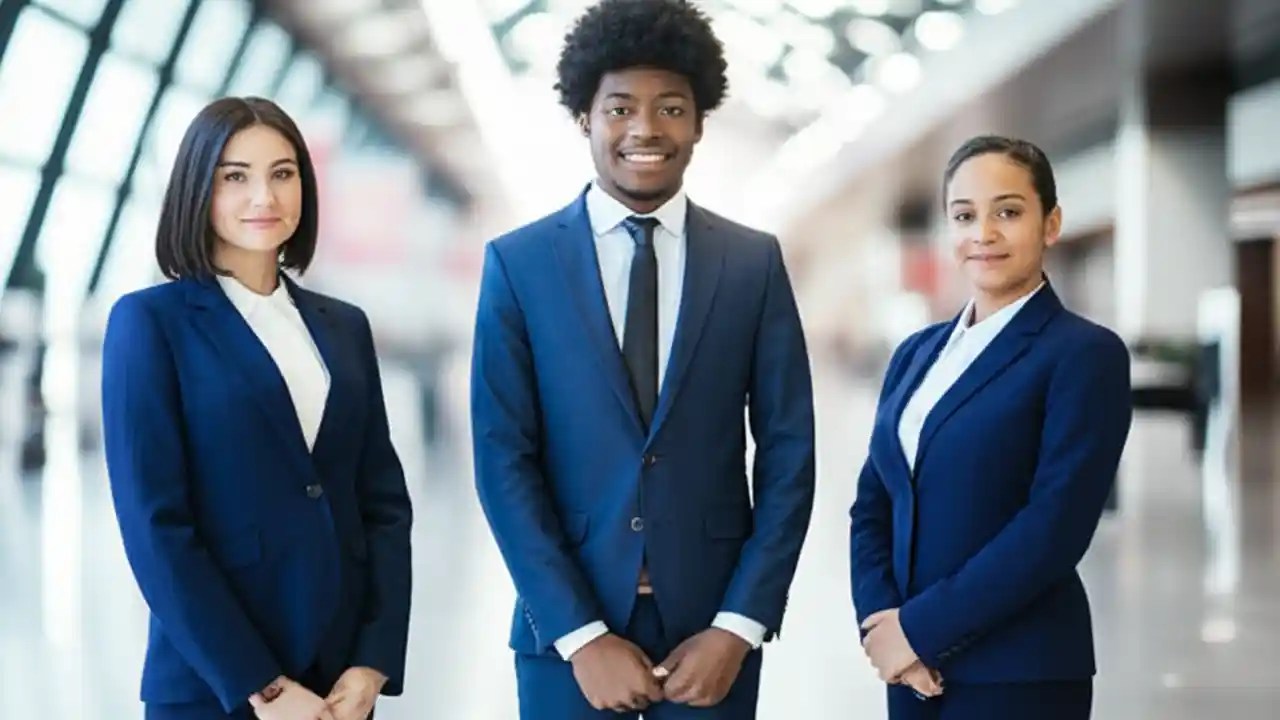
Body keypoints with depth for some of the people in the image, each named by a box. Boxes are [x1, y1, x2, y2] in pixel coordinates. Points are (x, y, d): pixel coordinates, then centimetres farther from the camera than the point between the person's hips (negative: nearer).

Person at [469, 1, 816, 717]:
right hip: (566, 628, -1)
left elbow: (788, 455, 2)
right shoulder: (517, 263, -1)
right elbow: (504, 461, -4)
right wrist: (582, 634, -11)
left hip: (712, 628, 1)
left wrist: (740, 626, -7)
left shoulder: (755, 262, 3)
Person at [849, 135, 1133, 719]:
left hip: (1019, 673, -6)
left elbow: (1055, 527, -16)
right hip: (915, 669, 6)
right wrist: (879, 619, -8)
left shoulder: (1087, 354, -8)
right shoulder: (918, 353, 12)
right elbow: (872, 504, 10)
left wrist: (920, 628, -15)